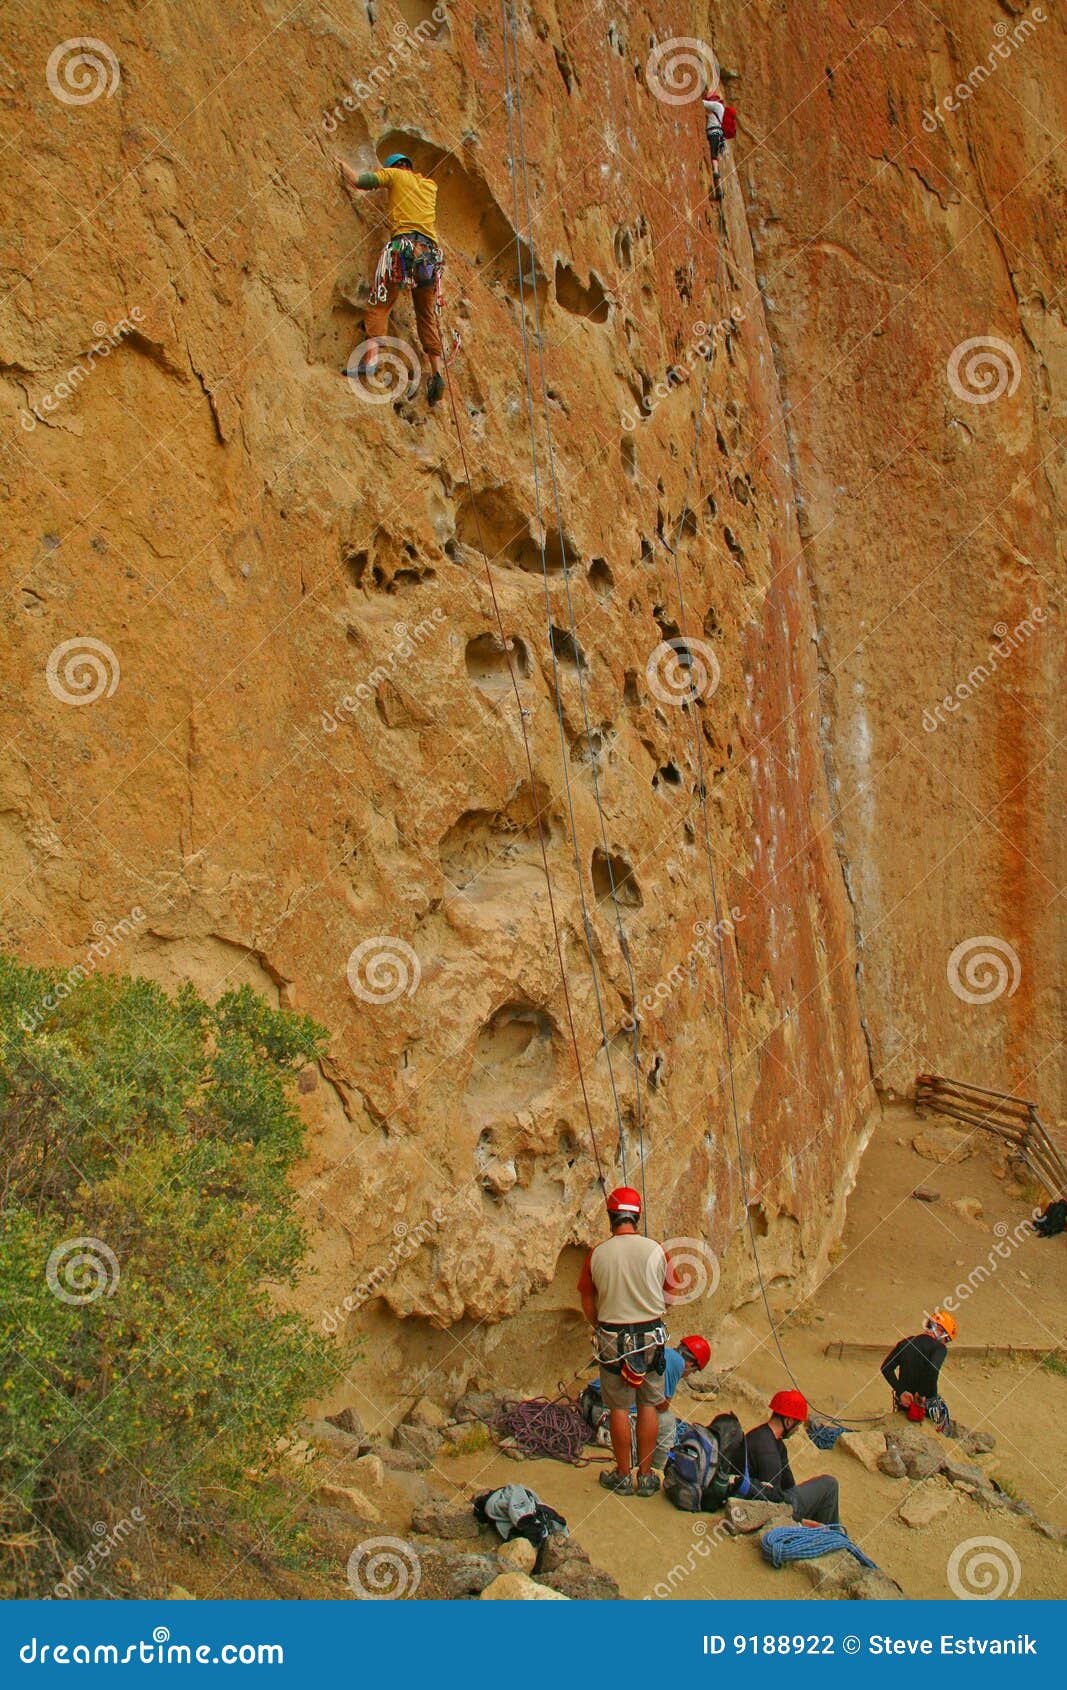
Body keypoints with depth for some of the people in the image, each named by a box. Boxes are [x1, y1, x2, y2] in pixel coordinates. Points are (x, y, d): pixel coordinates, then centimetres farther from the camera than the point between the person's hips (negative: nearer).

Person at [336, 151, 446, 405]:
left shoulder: (396, 175, 14)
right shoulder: (430, 185, 28)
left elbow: (358, 180, 6)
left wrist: (342, 165, 26)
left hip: (403, 244, -5)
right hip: (430, 250, 5)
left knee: (380, 304, -6)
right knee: (427, 315, 9)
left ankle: (371, 356, -25)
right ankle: (437, 372, -2)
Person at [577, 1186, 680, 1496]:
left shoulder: (597, 1254, -8)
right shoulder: (655, 1250, -8)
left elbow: (588, 1304, 0)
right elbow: (670, 1296, 1)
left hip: (612, 1336, -1)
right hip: (651, 1335, 1)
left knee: (619, 1408, 9)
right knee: (648, 1405, 11)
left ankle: (623, 1476, 17)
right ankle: (646, 1476, 16)